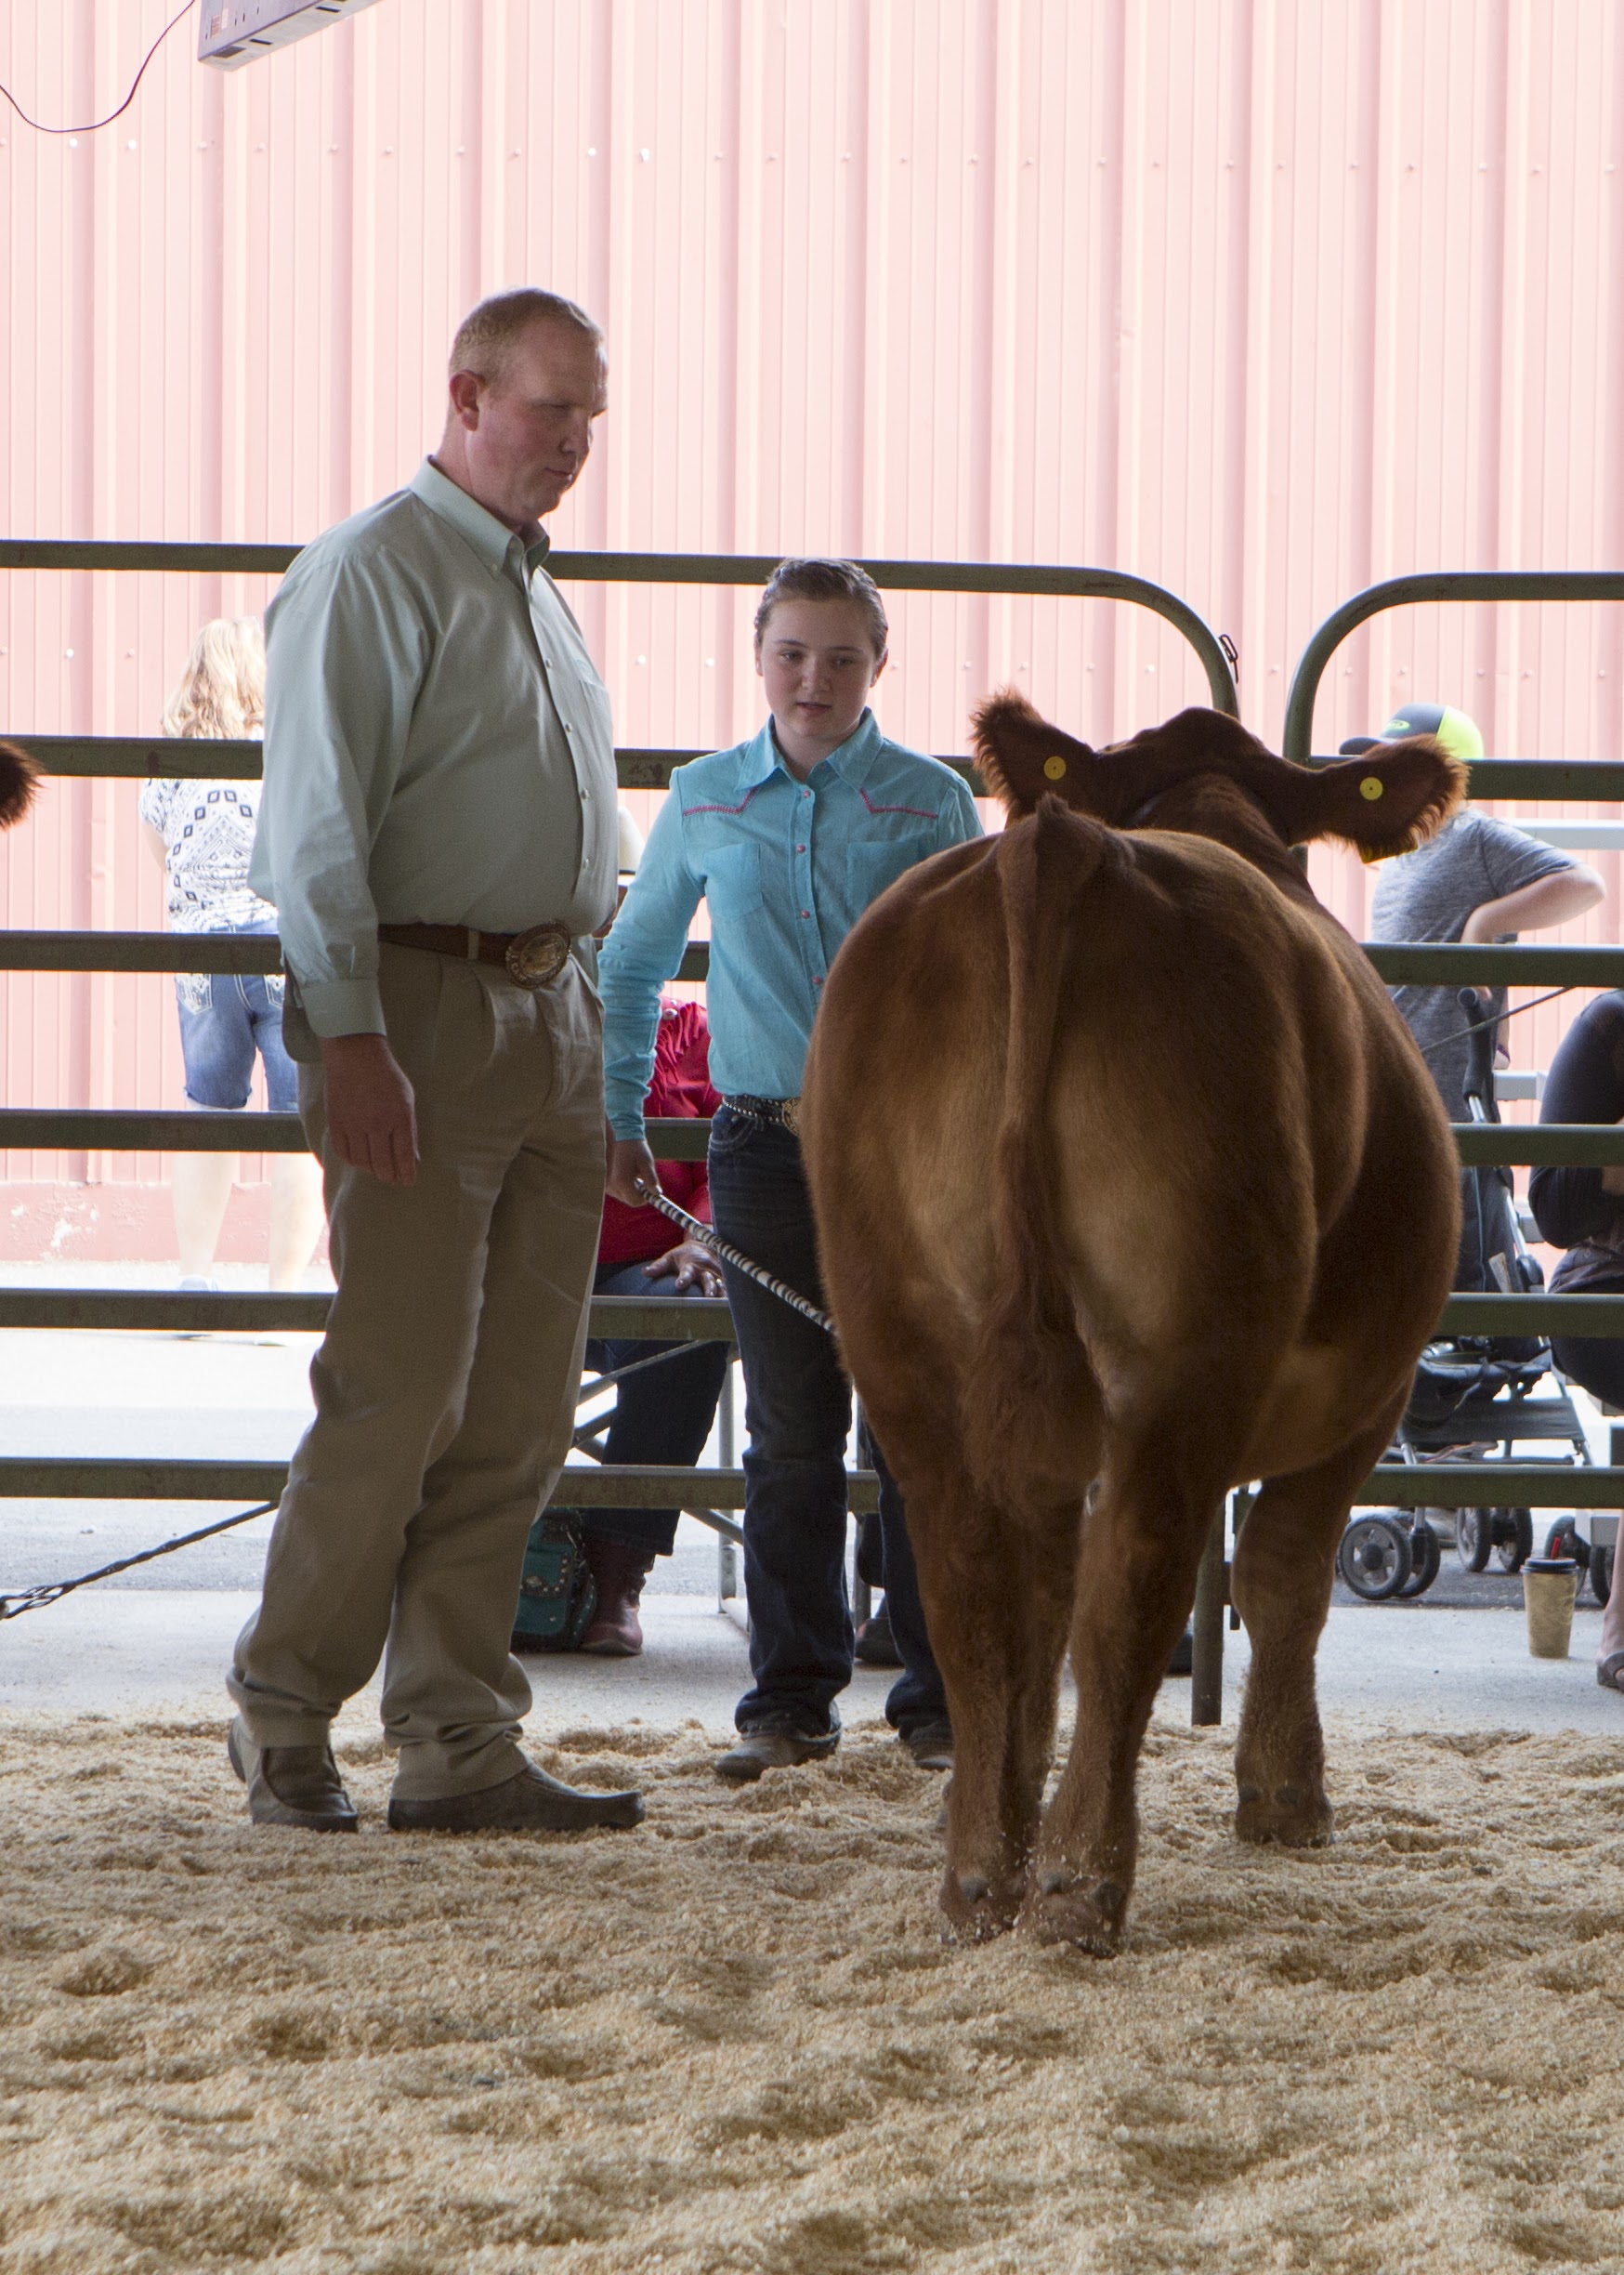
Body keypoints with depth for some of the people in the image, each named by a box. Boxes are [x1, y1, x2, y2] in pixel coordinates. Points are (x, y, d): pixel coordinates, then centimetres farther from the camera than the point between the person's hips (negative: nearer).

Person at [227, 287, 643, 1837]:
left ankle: (456, 1745, 8)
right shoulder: (372, 574, -6)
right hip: (421, 1007, -8)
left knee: (519, 1410, 5)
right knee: (401, 1391, -10)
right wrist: (348, 1038, -21)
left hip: (549, 1011, 8)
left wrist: (578, 1032, 19)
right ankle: (282, 1713, 4)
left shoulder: (533, 588, 20)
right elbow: (318, 826, -13)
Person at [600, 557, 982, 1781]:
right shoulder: (705, 801, 7)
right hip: (765, 1145, 2)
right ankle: (792, 1697, 13)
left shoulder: (933, 802, 1)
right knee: (790, 1433, 5)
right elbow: (633, 962, 19)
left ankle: (940, 1697, 8)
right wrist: (616, 1115, 14)